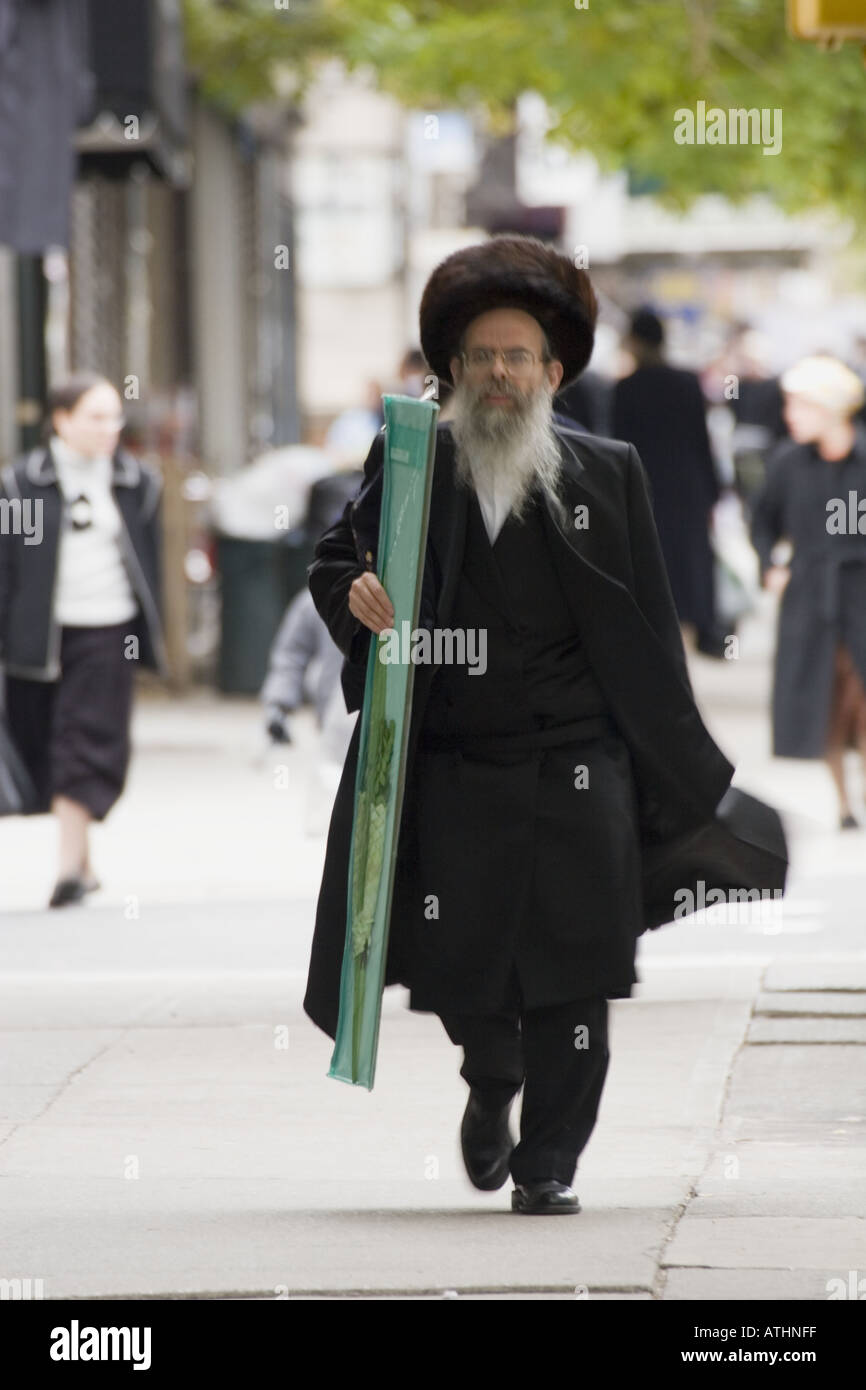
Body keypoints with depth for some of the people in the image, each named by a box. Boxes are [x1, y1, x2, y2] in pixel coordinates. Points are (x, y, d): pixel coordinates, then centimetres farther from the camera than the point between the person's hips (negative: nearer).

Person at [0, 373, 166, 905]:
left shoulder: (138, 483, 8)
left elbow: (150, 561, 13)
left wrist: (152, 634, 11)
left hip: (107, 632, 0)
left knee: (86, 745, -10)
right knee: (46, 747, 6)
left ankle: (71, 865, -13)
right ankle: (83, 862, 18)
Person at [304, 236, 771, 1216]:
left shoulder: (607, 474, 6)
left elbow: (647, 633, 9)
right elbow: (333, 558, 15)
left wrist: (677, 770, 8)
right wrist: (352, 593, -10)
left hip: (577, 767, 0)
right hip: (455, 764, 0)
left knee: (570, 970, -4)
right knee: (453, 964, 1)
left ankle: (548, 1163, 6)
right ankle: (492, 1082, 34)